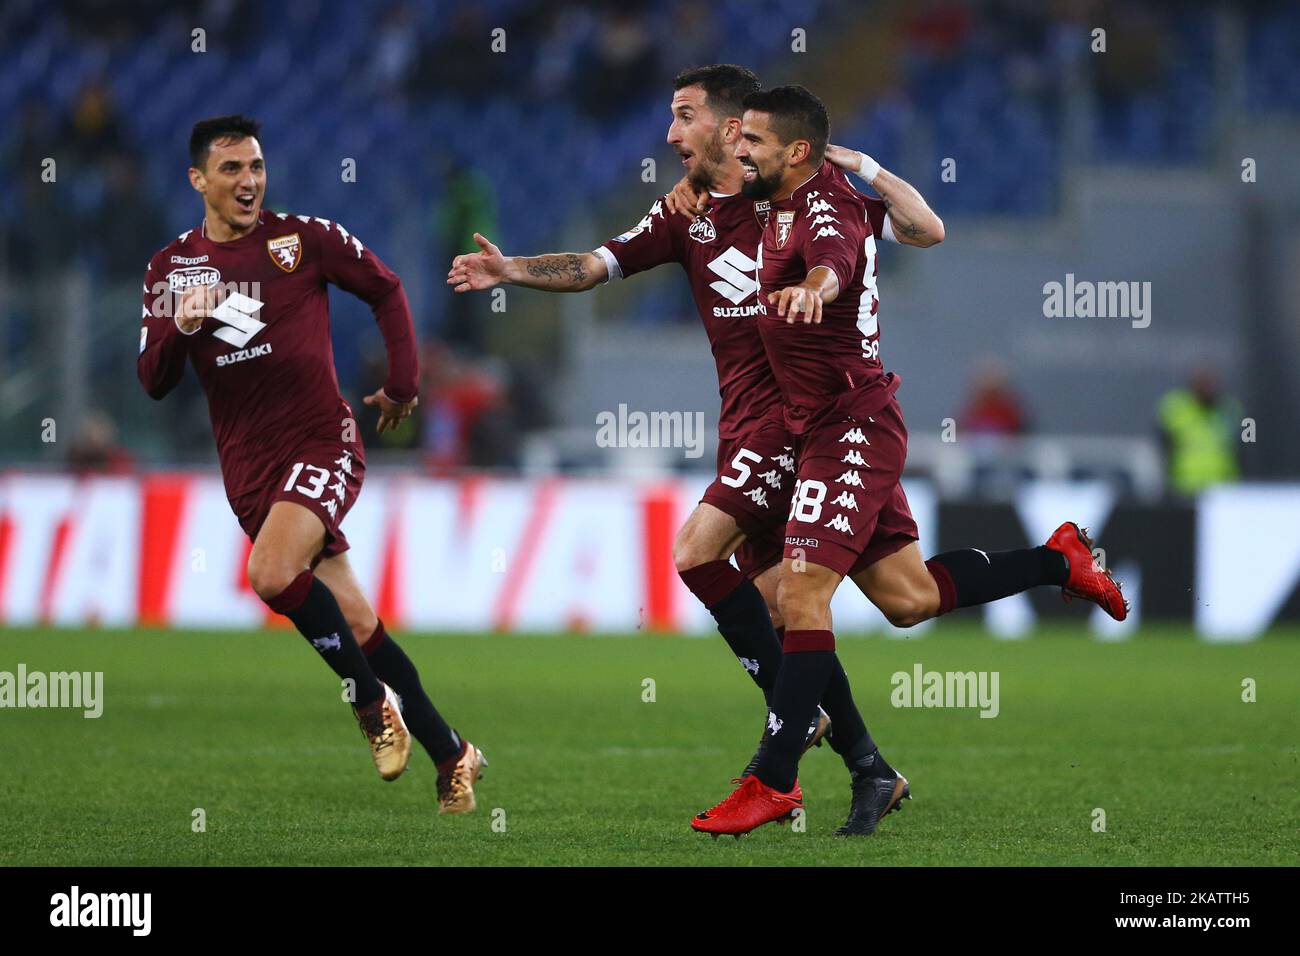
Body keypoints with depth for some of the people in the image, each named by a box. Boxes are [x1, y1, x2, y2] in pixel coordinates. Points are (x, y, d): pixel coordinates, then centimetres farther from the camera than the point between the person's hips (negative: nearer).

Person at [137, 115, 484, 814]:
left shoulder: (305, 238, -3)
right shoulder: (170, 267, 5)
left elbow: (385, 289, 9)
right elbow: (154, 383, 3)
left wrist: (402, 385, 6)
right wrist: (179, 327, -16)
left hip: (322, 442, -4)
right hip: (248, 465, 4)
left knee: (272, 573, -29)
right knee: (354, 622, 3)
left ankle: (374, 702, -9)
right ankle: (451, 755, 15)